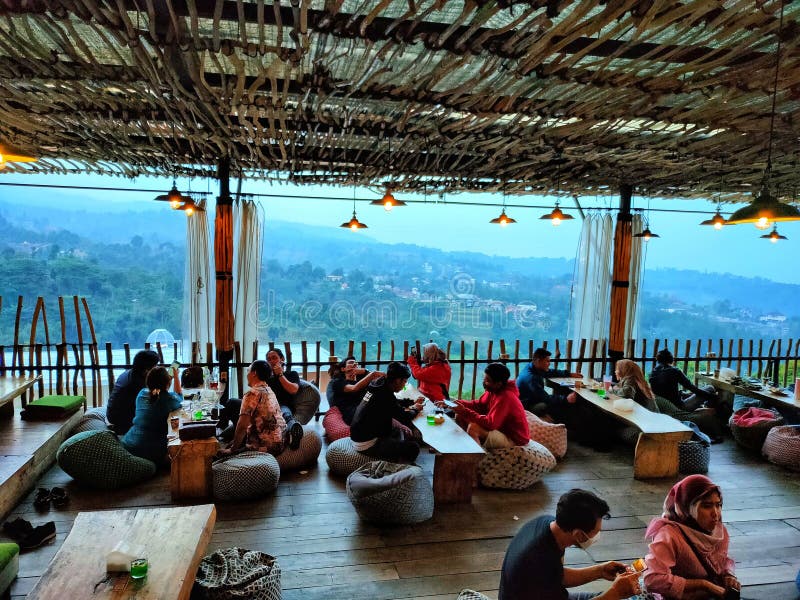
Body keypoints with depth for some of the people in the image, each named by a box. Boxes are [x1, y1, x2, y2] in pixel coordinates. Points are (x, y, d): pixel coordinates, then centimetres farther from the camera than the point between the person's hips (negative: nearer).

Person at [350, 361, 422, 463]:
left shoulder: (378, 386, 5)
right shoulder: (385, 395, -22)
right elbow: (405, 419, -16)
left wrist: (411, 405, 12)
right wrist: (415, 409, 4)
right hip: (366, 444, -10)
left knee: (397, 432, 27)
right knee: (413, 448, -11)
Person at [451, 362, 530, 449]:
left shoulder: (505, 397, -29)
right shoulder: (493, 390, -4)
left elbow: (490, 424, -32)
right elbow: (478, 405, 7)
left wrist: (465, 411, -30)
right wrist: (458, 403, -9)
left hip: (513, 439, -9)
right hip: (500, 429, 9)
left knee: (473, 427, -29)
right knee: (460, 416, 3)